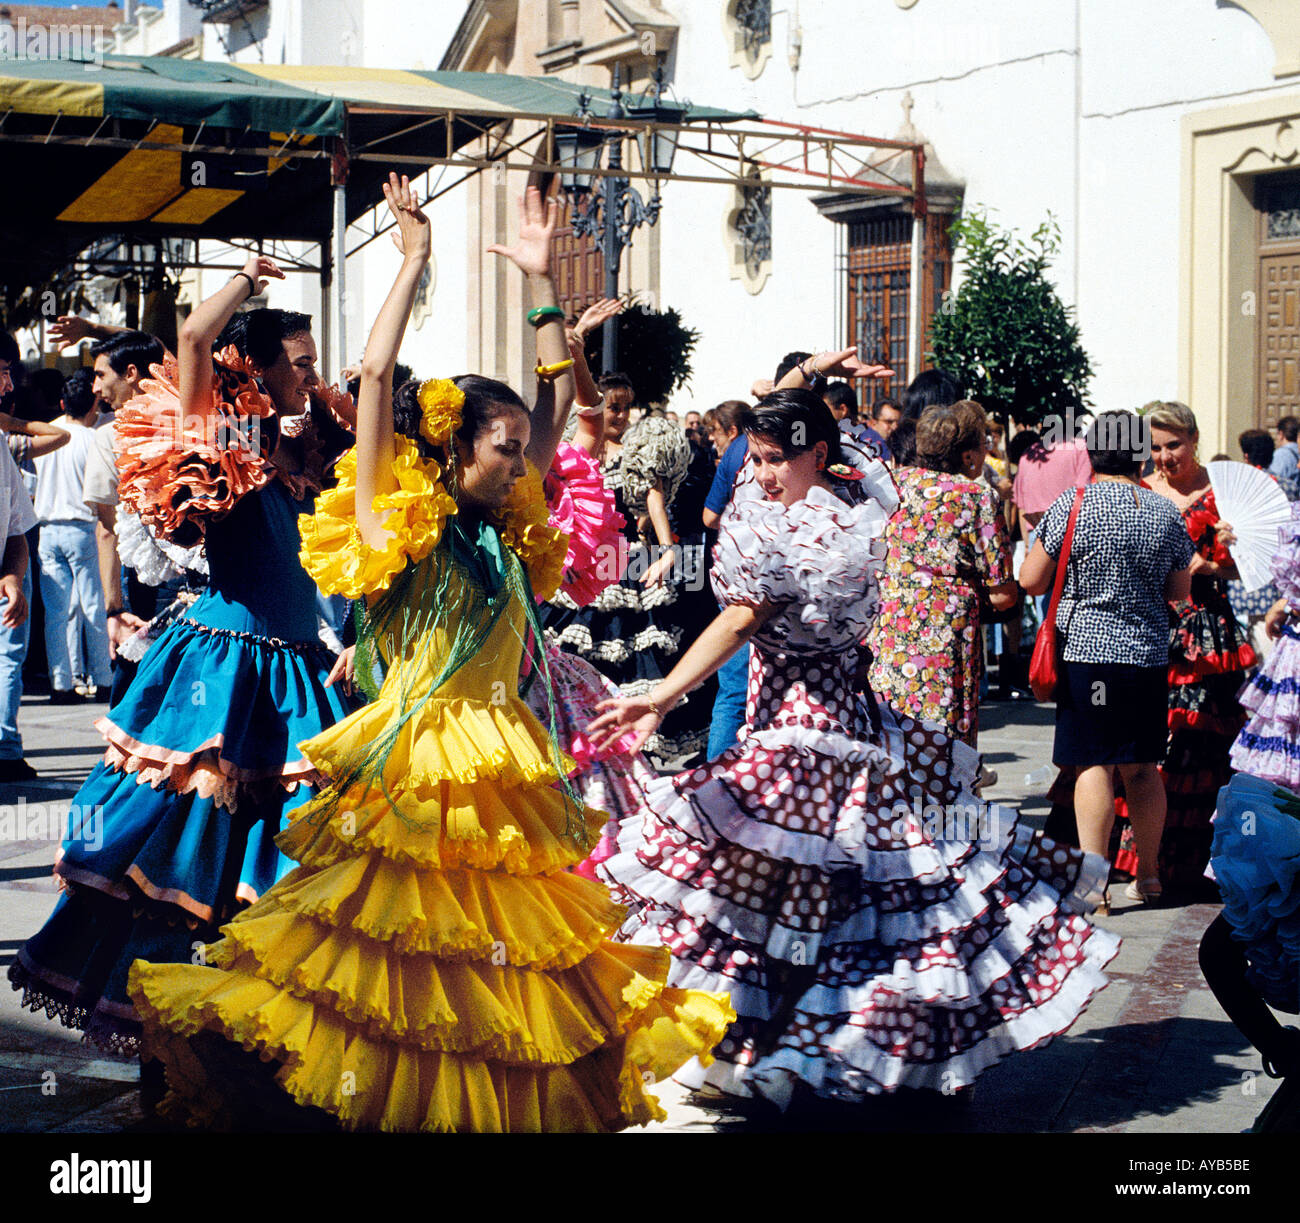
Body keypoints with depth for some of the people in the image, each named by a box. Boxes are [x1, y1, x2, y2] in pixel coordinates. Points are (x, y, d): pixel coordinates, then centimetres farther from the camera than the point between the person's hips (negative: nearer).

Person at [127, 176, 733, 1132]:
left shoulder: (507, 533, 13)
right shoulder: (395, 524, -2)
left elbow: (556, 403, 19)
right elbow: (377, 381, -8)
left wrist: (542, 284, 17)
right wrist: (414, 263, -2)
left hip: (505, 775, 6)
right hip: (416, 773, -6)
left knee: (509, 963, 7)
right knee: (402, 958, -6)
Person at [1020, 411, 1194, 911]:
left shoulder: (1072, 506, -7)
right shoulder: (1165, 513, 3)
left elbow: (1031, 581, -3)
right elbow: (1180, 590, 13)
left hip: (1088, 648, -4)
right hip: (1150, 653, 4)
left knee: (1092, 764, -4)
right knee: (1142, 767, 13)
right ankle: (1148, 874, 22)